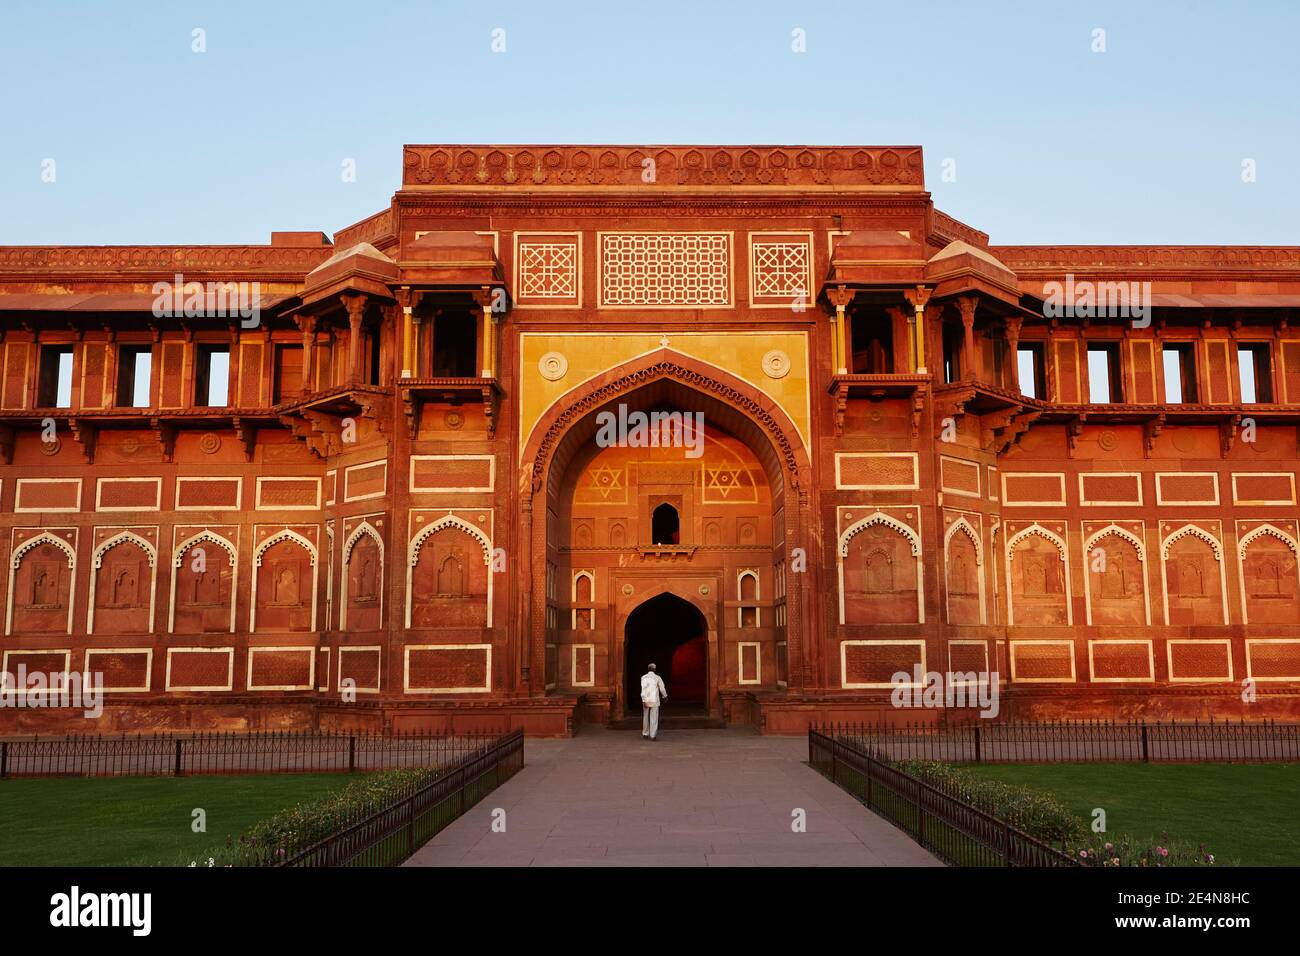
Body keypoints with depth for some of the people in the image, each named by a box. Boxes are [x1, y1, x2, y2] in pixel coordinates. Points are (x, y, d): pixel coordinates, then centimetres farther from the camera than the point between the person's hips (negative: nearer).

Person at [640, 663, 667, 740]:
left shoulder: (643, 677, -4)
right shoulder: (658, 678, -1)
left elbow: (643, 689, -14)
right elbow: (662, 688, 5)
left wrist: (644, 700, -16)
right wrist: (665, 696, 24)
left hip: (646, 700, 1)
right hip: (655, 700, -1)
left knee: (646, 717, 15)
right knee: (654, 718, 1)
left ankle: (645, 734, 23)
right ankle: (652, 735, -3)